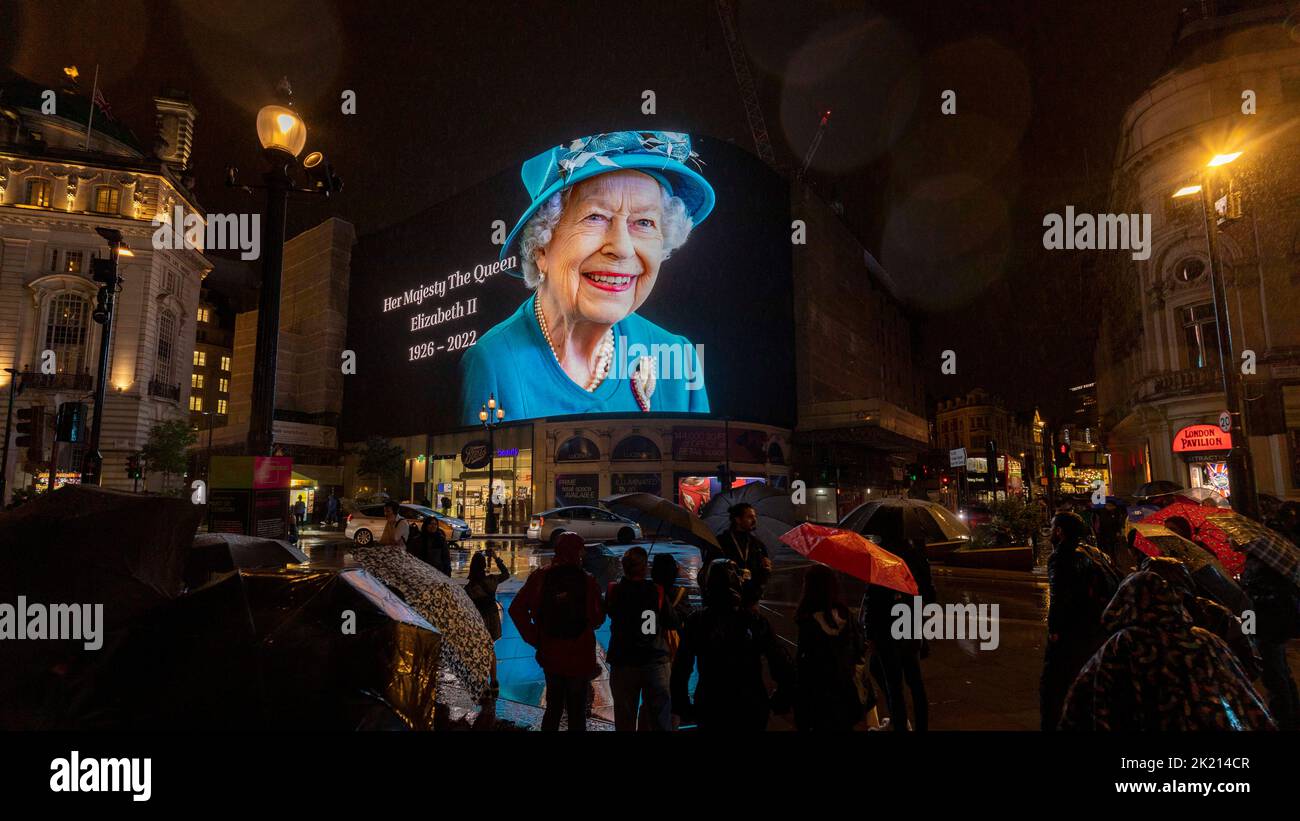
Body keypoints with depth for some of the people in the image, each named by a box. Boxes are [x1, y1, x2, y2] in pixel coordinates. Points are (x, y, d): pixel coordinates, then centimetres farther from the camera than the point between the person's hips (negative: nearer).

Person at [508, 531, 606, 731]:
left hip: (550, 655, 3)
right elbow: (599, 619, -9)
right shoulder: (588, 581, -15)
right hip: (580, 658, -3)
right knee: (576, 714, 10)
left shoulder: (540, 577, -7)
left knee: (553, 708, 22)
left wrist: (533, 638, -2)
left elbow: (516, 609, -7)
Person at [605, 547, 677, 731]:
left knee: (625, 720, 12)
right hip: (656, 662, -1)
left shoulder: (614, 590, -7)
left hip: (623, 662, 1)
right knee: (661, 719, 10)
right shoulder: (657, 591, -10)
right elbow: (672, 624, -1)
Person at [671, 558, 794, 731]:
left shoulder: (696, 620, -10)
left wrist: (684, 709, -1)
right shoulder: (757, 621, -10)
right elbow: (784, 670, -13)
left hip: (711, 712, 0)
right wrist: (778, 703, 2)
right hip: (752, 712, 1)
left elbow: (680, 670, -12)